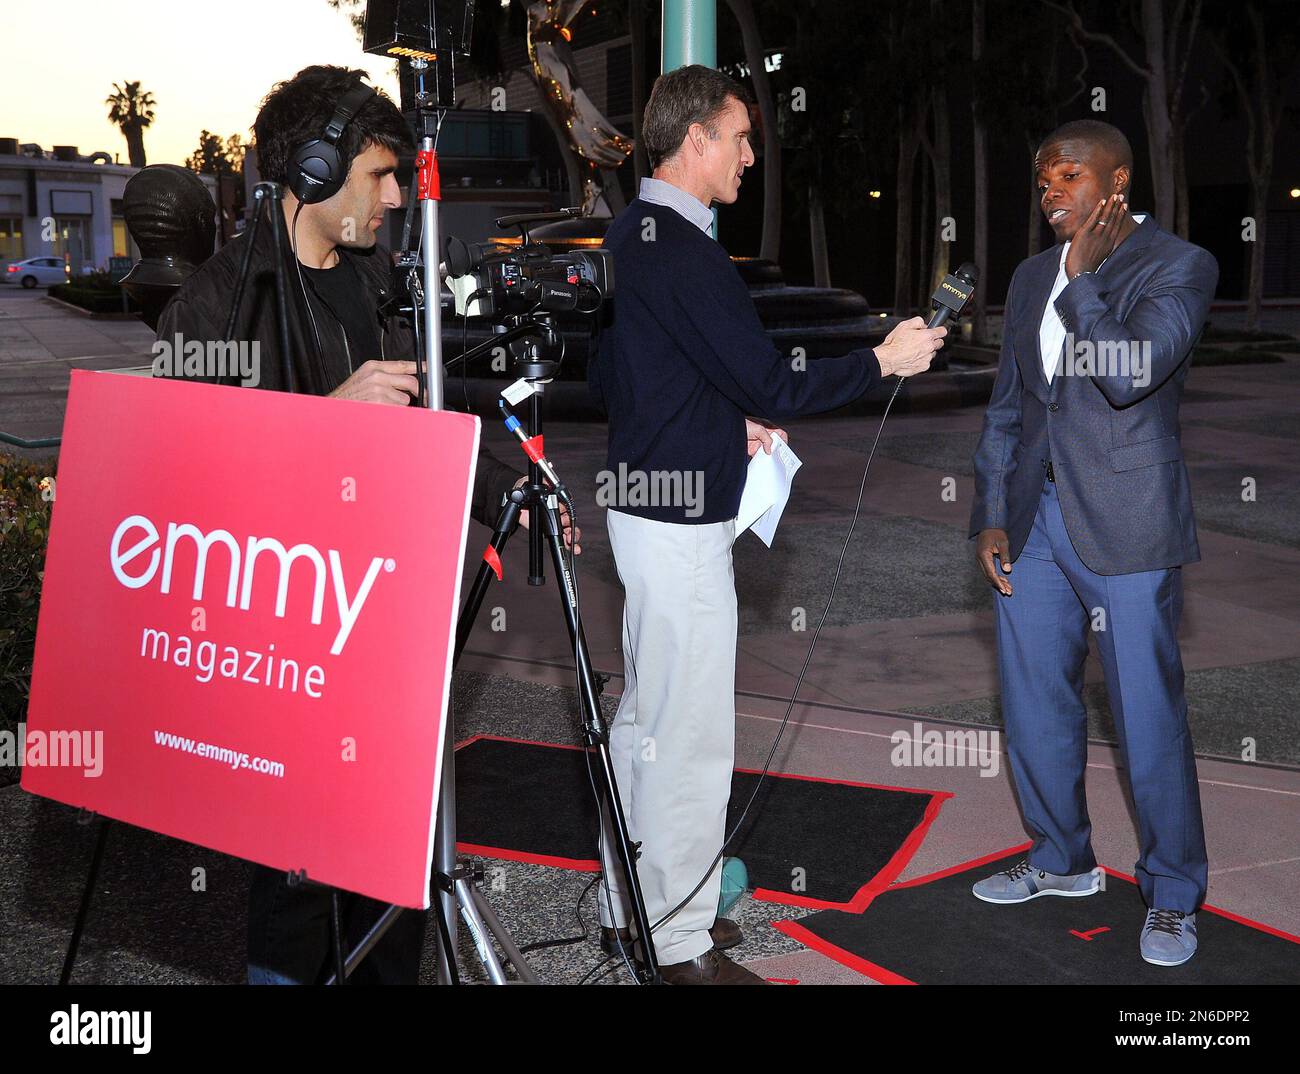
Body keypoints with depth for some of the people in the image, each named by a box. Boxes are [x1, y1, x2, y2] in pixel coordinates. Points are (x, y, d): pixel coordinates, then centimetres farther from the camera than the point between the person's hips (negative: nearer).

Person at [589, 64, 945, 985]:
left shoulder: (625, 238, 11)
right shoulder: (685, 254, -19)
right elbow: (773, 385, -19)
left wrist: (723, 419, 15)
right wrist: (883, 361, -6)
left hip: (643, 507, 10)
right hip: (683, 523, -10)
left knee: (645, 718, 17)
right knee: (692, 735, -1)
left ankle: (630, 907, 30)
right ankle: (679, 943, 10)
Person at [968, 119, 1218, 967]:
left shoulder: (1179, 267, -6)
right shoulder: (1034, 277, 13)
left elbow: (1129, 374, -22)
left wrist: (1083, 282, -13)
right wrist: (991, 516, 9)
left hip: (1125, 528, -6)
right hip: (1035, 523, 6)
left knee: (1149, 717, 0)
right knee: (1035, 707, 14)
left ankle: (1173, 896, 17)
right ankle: (1063, 859, 34)